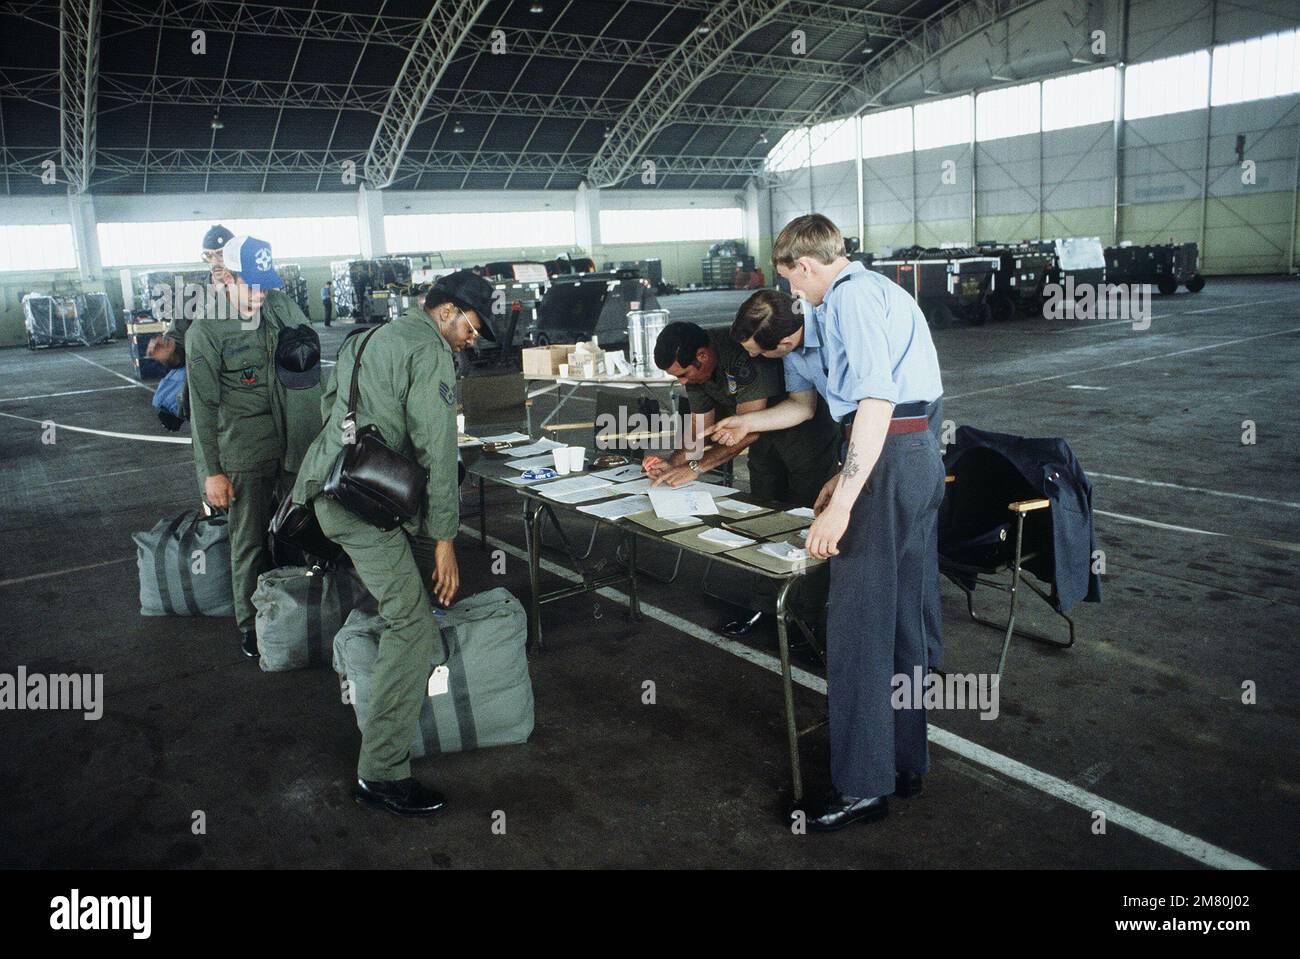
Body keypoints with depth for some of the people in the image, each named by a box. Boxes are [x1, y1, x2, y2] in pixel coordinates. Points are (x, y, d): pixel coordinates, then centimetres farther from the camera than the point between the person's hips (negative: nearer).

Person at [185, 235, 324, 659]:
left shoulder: (282, 305, 6)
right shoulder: (205, 332, -8)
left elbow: (312, 350, 24)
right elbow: (203, 407, -7)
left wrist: (300, 351, 2)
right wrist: (212, 471, -8)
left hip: (296, 446, 5)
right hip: (245, 456, -4)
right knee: (251, 543, 2)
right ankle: (251, 625, 18)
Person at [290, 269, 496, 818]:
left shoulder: (371, 338, 19)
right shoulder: (431, 351, -11)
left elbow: (330, 405, 26)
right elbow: (437, 450, -16)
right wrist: (444, 540, -15)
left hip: (327, 482, 11)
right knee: (413, 624, -11)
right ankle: (381, 773, -8)